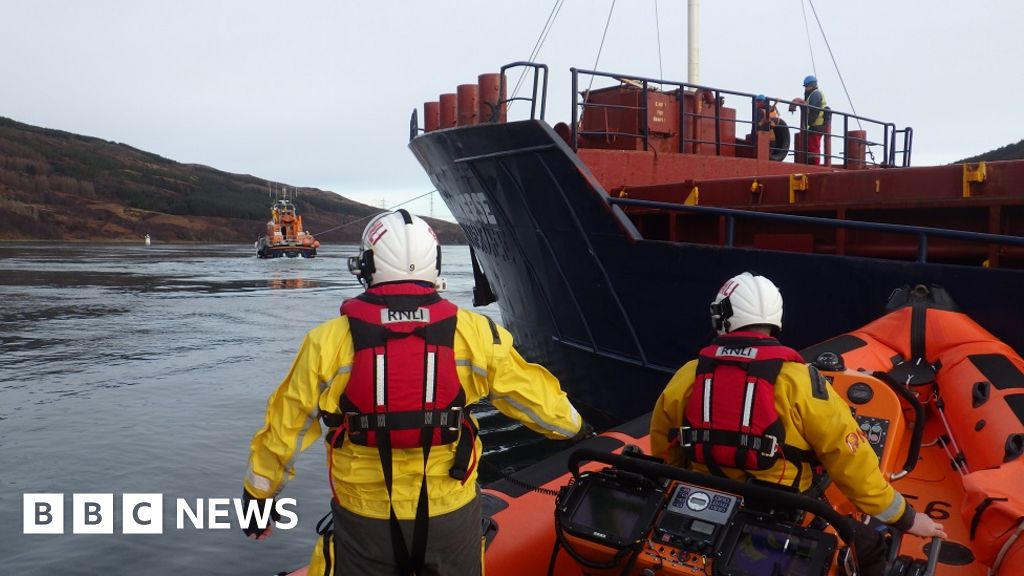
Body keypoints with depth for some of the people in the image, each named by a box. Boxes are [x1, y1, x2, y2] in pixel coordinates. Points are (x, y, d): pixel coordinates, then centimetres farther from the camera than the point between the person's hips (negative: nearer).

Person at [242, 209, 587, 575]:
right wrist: (575, 428, 21)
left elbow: (284, 429, -3)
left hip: (364, 520, 0)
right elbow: (534, 394, 1)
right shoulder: (474, 334, -11)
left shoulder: (329, 342, -12)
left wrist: (258, 495, 13)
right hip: (451, 514, 1)